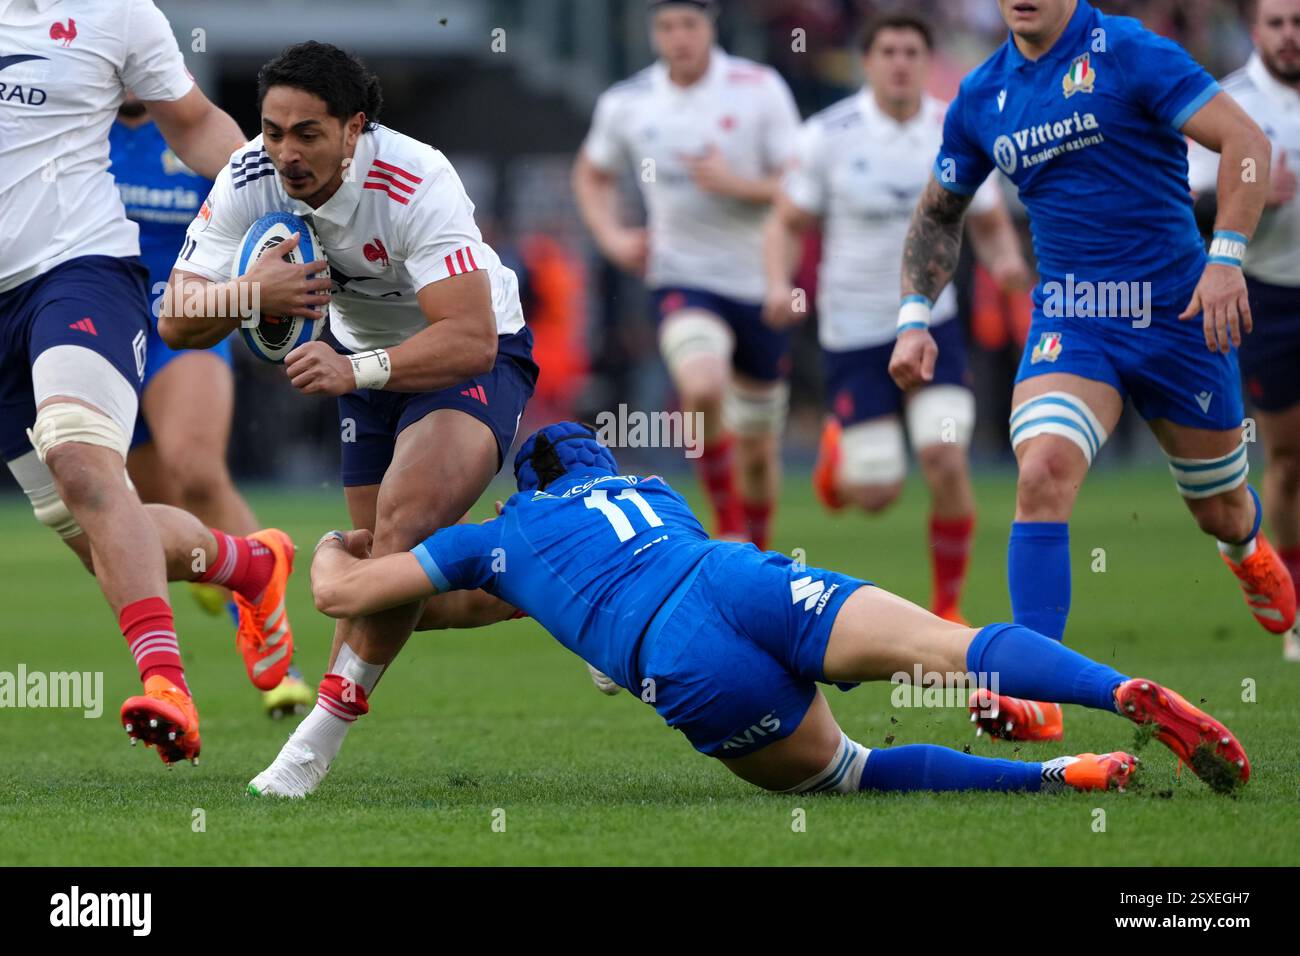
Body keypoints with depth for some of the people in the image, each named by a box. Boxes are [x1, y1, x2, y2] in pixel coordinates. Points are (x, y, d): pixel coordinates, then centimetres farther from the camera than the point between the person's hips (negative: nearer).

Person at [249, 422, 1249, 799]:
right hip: (747, 577, 3)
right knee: (939, 642, -14)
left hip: (691, 673, -3)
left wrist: (331, 550, 57)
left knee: (845, 771, 11)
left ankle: (1060, 775, -8)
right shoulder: (652, 493, 42)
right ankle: (1132, 694, -40)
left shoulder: (499, 538, 31)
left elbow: (344, 592, 33)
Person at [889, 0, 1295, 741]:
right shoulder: (983, 97, 5)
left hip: (1178, 312, -2)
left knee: (1223, 513, 13)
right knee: (1043, 474, -24)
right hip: (1069, 324, 2)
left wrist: (1226, 257, -27)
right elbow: (940, 211, 20)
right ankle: (1037, 690, -27)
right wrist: (916, 318, 8)